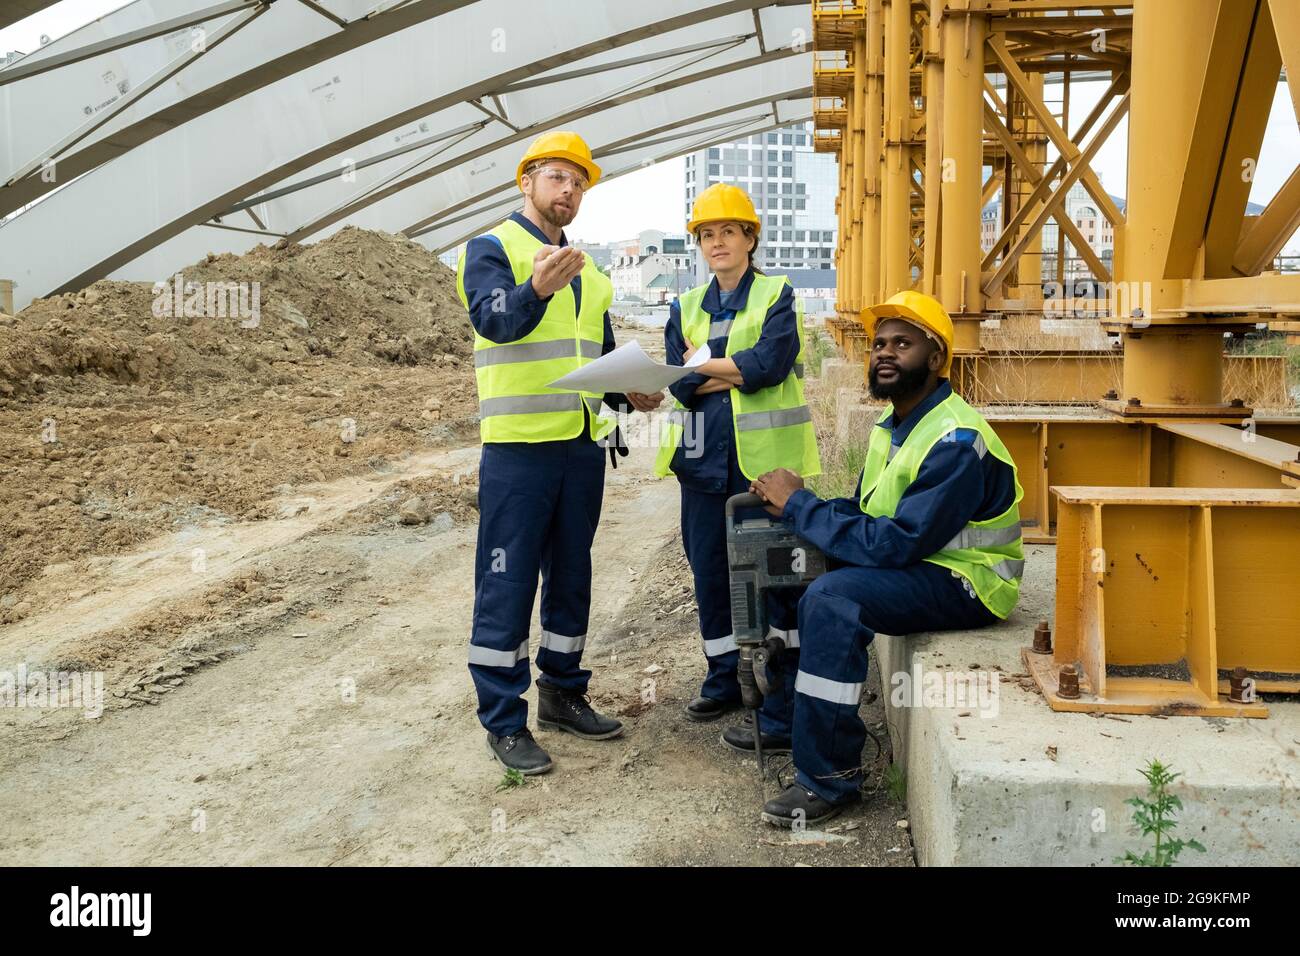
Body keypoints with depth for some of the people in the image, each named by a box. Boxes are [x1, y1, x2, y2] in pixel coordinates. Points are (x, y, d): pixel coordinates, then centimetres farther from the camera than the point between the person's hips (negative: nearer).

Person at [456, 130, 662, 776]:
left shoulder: (588, 272, 19)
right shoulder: (491, 248, -2)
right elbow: (495, 321, -21)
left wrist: (632, 394, 4)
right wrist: (537, 290, -42)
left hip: (583, 445, 7)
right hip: (518, 446, -7)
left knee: (571, 576, 14)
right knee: (508, 584, -2)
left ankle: (562, 693, 28)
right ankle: (504, 721, 7)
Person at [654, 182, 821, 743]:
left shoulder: (777, 297, 2)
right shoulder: (686, 308, 14)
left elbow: (770, 364, -16)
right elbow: (679, 382, -1)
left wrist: (703, 363, -6)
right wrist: (741, 369, -11)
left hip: (763, 457, -4)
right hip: (704, 459, 5)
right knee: (708, 571, 10)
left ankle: (784, 710, 8)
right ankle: (722, 681, 26)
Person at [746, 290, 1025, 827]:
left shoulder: (956, 442, -23)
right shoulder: (893, 422, 7)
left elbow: (894, 544, -28)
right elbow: (863, 514, 7)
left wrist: (799, 506, -22)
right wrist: (791, 503, -11)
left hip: (965, 581, -9)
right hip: (907, 561, 9)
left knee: (833, 598, -31)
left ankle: (828, 779, -19)